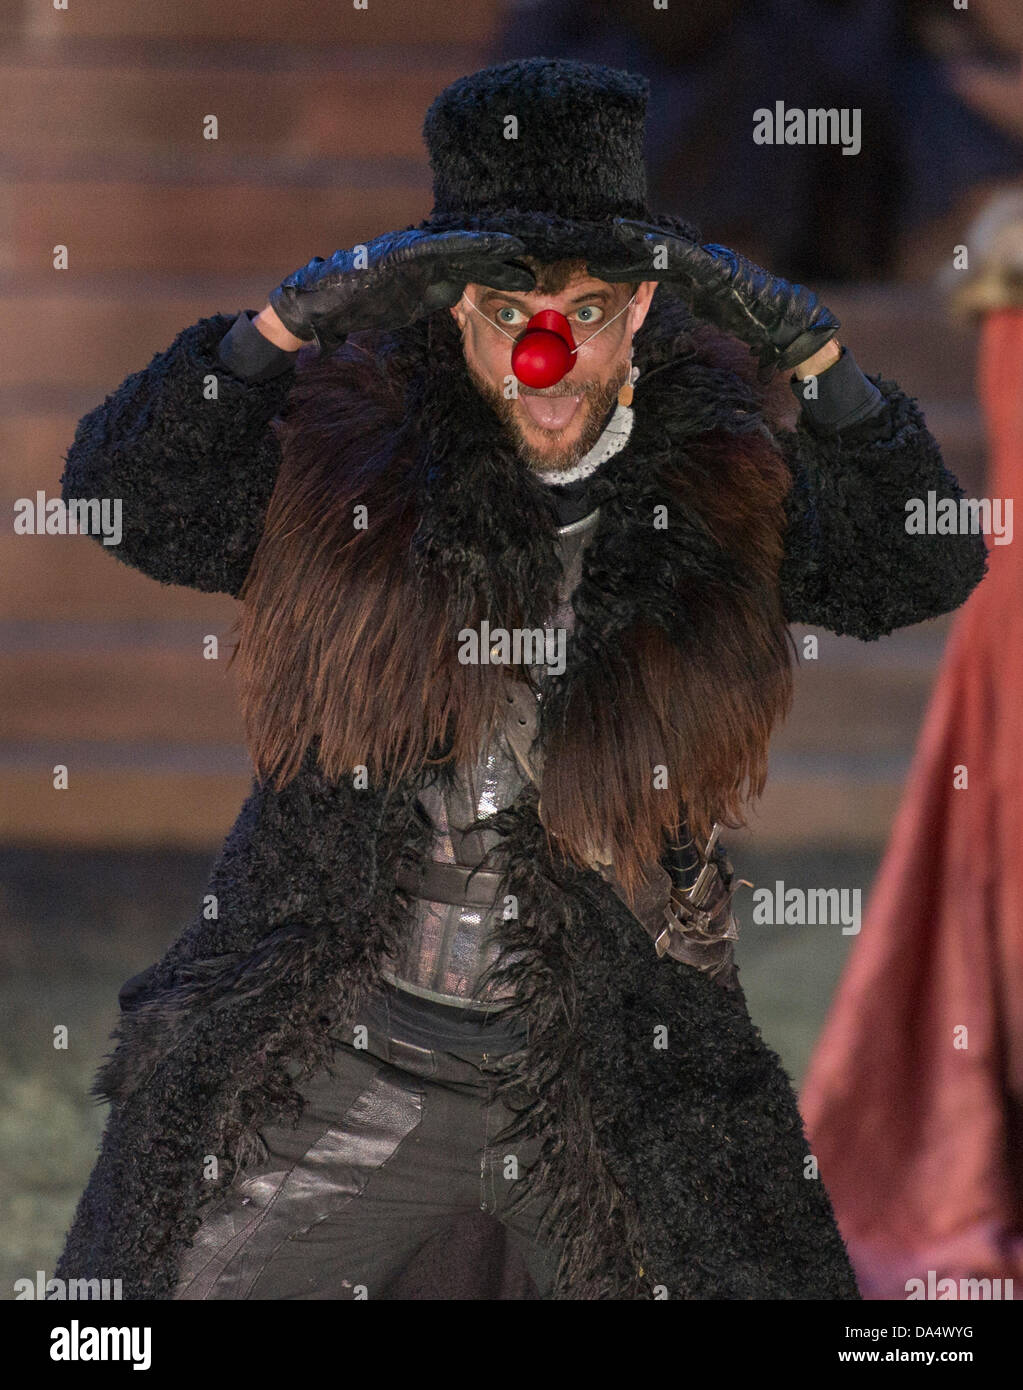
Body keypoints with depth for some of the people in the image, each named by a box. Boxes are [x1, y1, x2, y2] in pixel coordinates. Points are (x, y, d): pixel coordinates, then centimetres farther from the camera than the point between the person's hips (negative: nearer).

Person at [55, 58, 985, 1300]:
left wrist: (815, 361, -23)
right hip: (331, 1064, 0)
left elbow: (926, 566, -11)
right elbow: (120, 492, -14)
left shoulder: (721, 476, -2)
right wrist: (283, 325, -26)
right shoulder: (347, 443, -5)